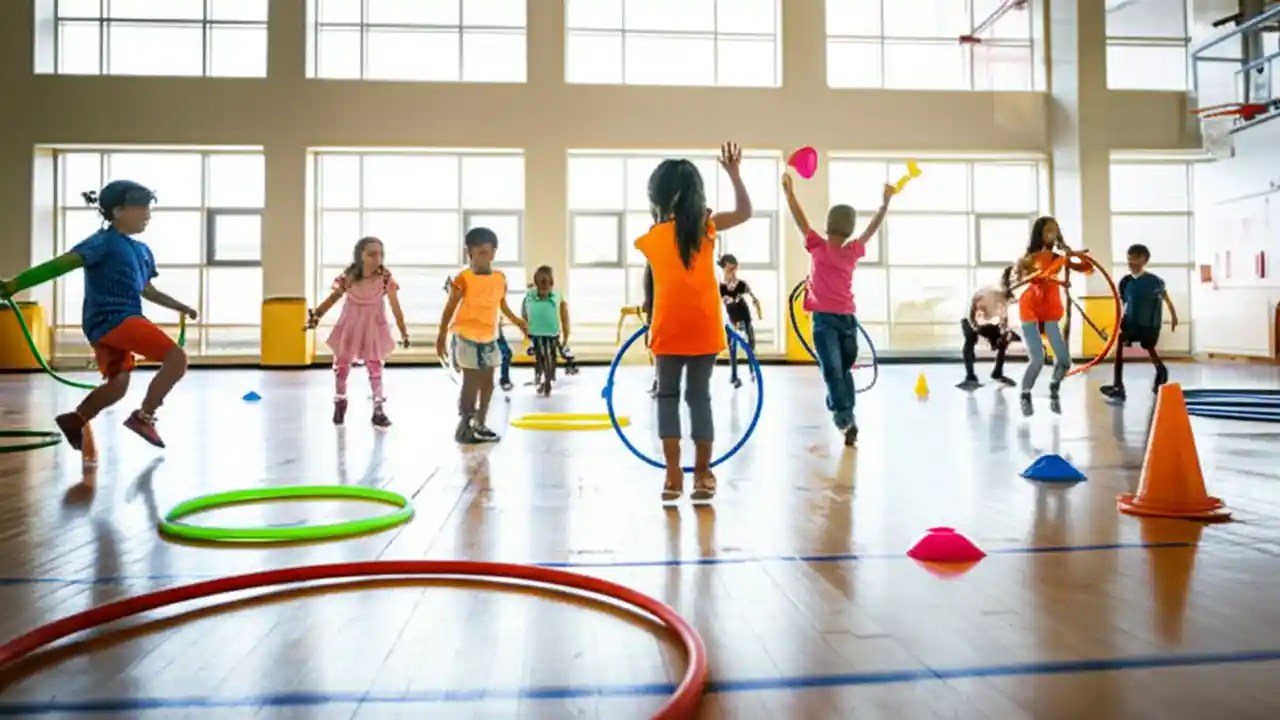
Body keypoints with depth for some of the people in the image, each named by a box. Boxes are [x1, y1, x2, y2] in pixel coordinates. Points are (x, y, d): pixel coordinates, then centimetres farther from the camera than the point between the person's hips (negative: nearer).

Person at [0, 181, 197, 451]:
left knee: (118, 384, 17)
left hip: (119, 322, 9)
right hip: (113, 320, -9)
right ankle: (143, 417, -8)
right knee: (176, 358, -16)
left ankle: (75, 420, 28)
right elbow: (61, 264, -18)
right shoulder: (104, 242, -9)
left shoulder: (142, 251, 16)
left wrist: (179, 307, 30)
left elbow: (145, 289, 30)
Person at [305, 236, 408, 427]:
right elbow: (334, 297, -3)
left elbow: (395, 306, -14)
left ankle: (378, 410, 12)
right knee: (342, 364, 14)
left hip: (373, 327, -1)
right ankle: (340, 402, 36)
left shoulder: (385, 278, -19)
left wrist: (403, 331, -12)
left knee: (375, 367, 3)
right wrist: (317, 314, -7)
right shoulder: (348, 276, -15)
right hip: (350, 325, 2)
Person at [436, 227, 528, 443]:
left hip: (489, 337, 6)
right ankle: (465, 425, 7)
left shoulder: (500, 277, 4)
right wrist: (442, 336, -8)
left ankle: (479, 425, 25)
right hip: (467, 336, -6)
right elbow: (450, 308, -8)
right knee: (471, 382, -4)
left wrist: (517, 321, 4)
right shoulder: (463, 279, -13)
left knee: (488, 382, 12)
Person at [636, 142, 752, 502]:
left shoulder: (650, 238, -2)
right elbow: (744, 212, 10)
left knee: (668, 397, 8)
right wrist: (733, 172, 10)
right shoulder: (705, 227, -2)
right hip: (703, 330, 1)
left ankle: (674, 476, 3)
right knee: (699, 397, 8)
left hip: (669, 331, 0)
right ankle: (702, 475, 12)